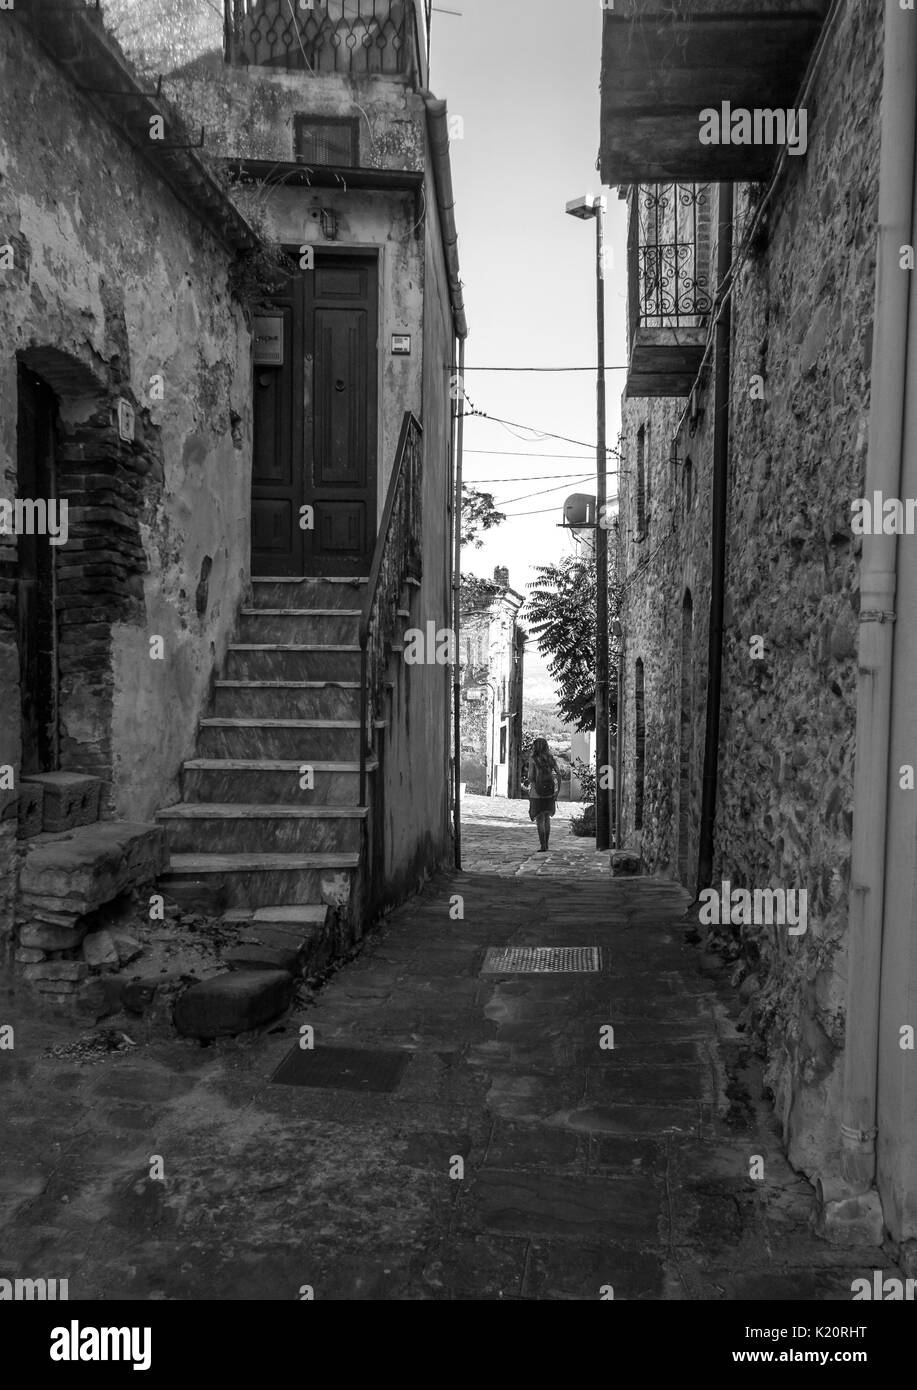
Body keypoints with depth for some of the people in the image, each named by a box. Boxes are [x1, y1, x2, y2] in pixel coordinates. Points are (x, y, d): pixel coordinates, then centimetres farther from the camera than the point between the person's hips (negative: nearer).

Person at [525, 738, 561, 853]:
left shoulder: (533, 759, -8)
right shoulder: (551, 759, 4)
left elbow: (531, 778, -13)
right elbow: (558, 775, 1)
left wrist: (527, 771, 4)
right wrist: (557, 791, 5)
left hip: (537, 793, -4)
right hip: (549, 793, 4)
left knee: (540, 820, 2)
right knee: (547, 818, 18)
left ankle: (543, 847, -2)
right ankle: (546, 844, 20)